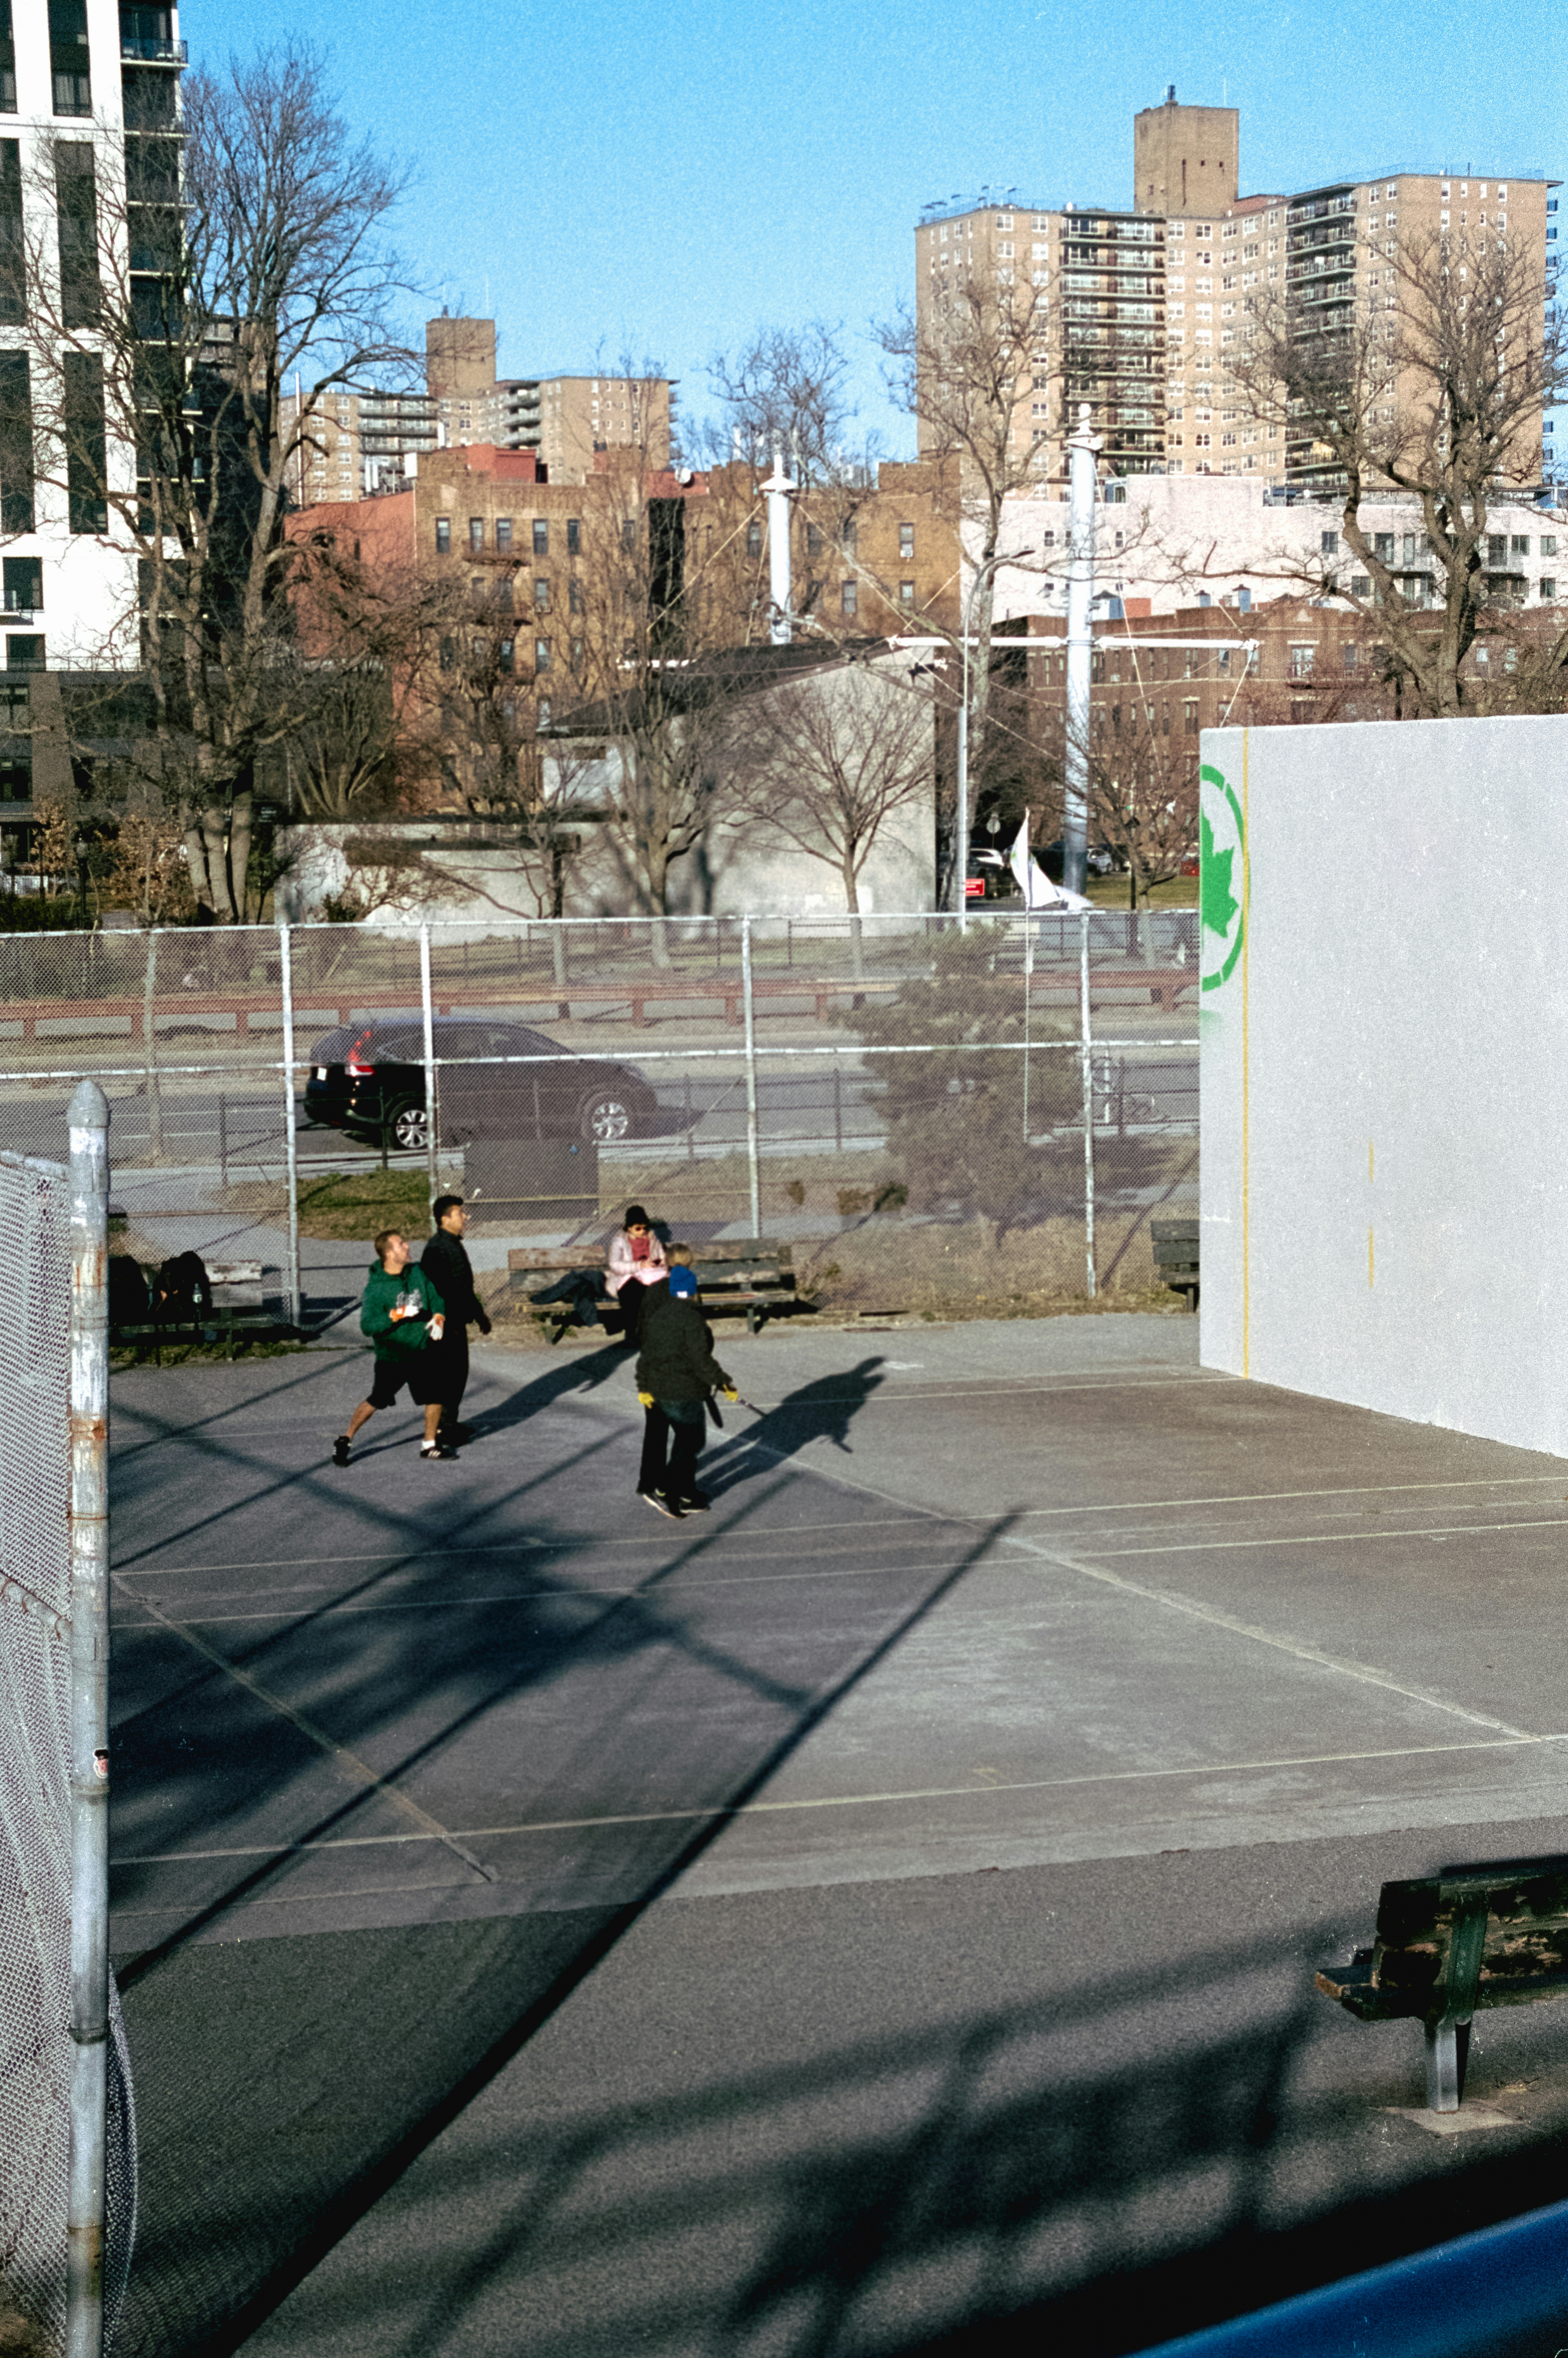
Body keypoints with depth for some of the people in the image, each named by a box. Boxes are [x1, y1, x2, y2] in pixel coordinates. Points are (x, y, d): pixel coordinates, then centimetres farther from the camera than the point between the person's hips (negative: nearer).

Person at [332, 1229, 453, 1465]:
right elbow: (367, 1326, -25)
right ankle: (345, 1441, 14)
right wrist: (397, 1315, -33)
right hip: (391, 1355, -5)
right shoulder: (376, 1287, -18)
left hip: (421, 1352, 5)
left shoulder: (417, 1273, 0)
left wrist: (438, 1317, -9)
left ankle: (430, 1445, 22)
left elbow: (436, 1299, 11)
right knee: (377, 1401, -4)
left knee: (436, 1395, 3)